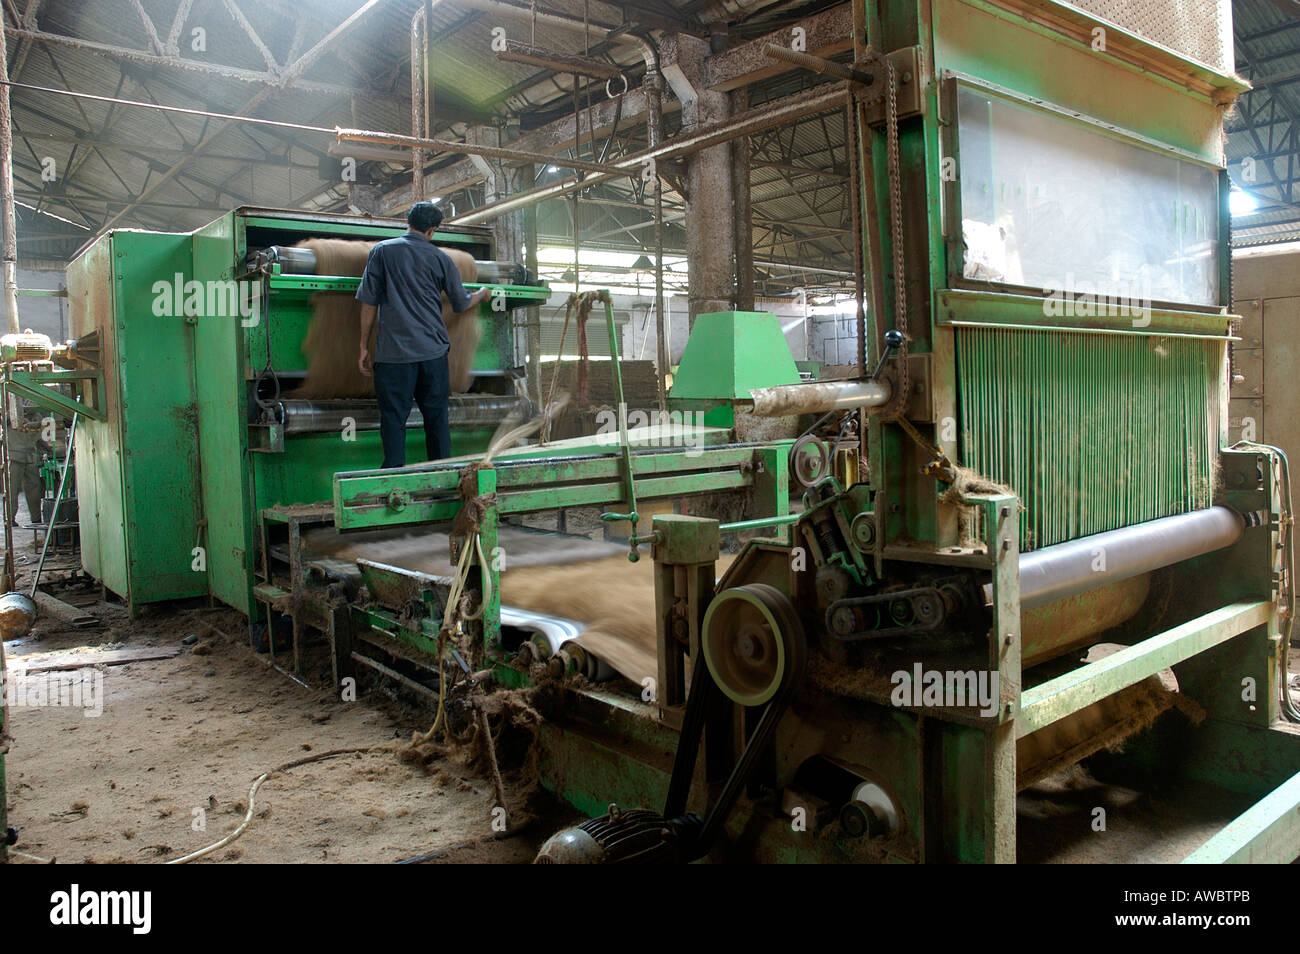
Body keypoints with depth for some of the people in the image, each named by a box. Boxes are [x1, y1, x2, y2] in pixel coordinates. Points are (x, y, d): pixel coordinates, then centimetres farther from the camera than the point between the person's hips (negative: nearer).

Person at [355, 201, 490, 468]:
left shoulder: (382, 251, 1)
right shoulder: (441, 258, 4)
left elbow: (369, 303, 0)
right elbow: (461, 304, 14)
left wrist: (364, 347, 6)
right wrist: (482, 294, 35)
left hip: (393, 353, -2)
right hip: (433, 352, 2)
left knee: (394, 419, 2)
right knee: (437, 419, 11)